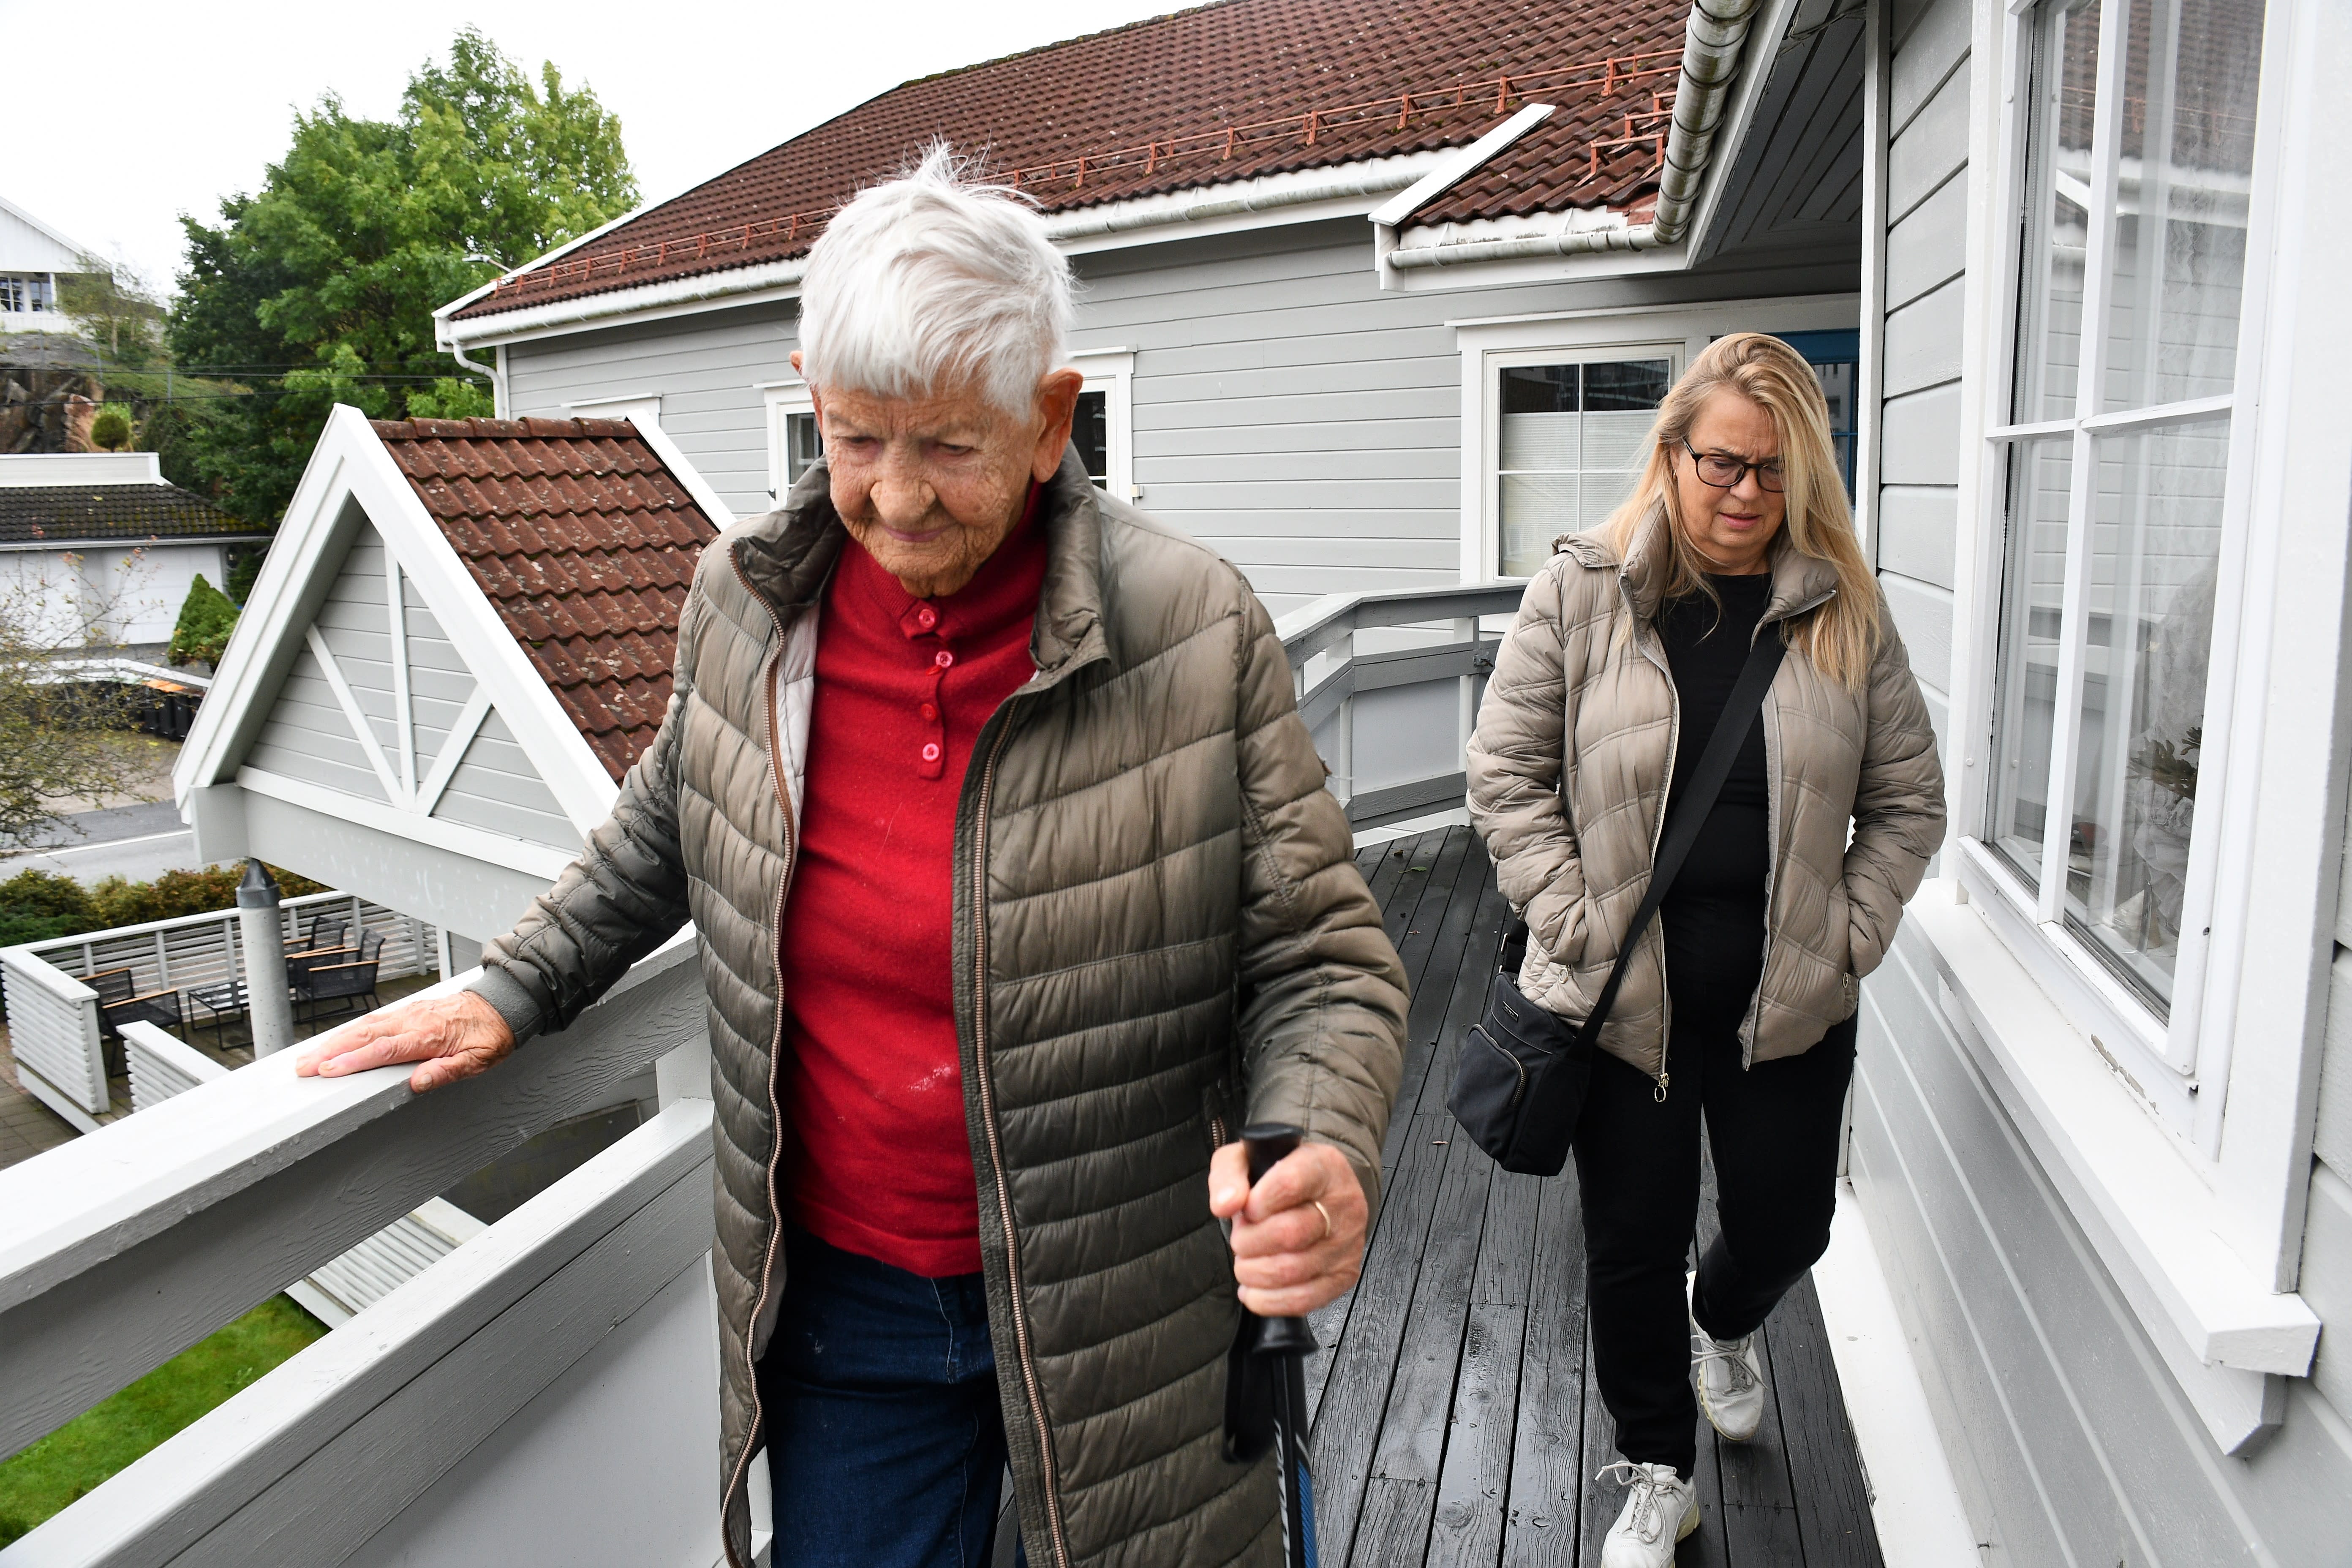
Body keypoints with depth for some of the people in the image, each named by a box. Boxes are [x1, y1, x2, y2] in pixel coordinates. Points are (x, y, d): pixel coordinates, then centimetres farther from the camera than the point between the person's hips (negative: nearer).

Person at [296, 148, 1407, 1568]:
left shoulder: (1195, 632, -17)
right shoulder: (743, 603, -5)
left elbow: (1319, 957, -11)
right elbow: (669, 827, 15)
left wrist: (1323, 1154, -29)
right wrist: (514, 990, 12)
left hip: (1116, 1309, -2)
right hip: (844, 1296, 3)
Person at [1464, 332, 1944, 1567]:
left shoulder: (1845, 610, 0)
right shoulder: (1581, 594, -6)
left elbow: (1907, 797, 6)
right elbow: (1505, 777, -5)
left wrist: (1851, 939, -3)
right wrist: (1577, 929, -11)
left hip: (1790, 1001, 2)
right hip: (1623, 997, -2)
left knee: (1787, 1223, 17)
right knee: (1635, 1245, 11)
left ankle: (1723, 1325, 55)